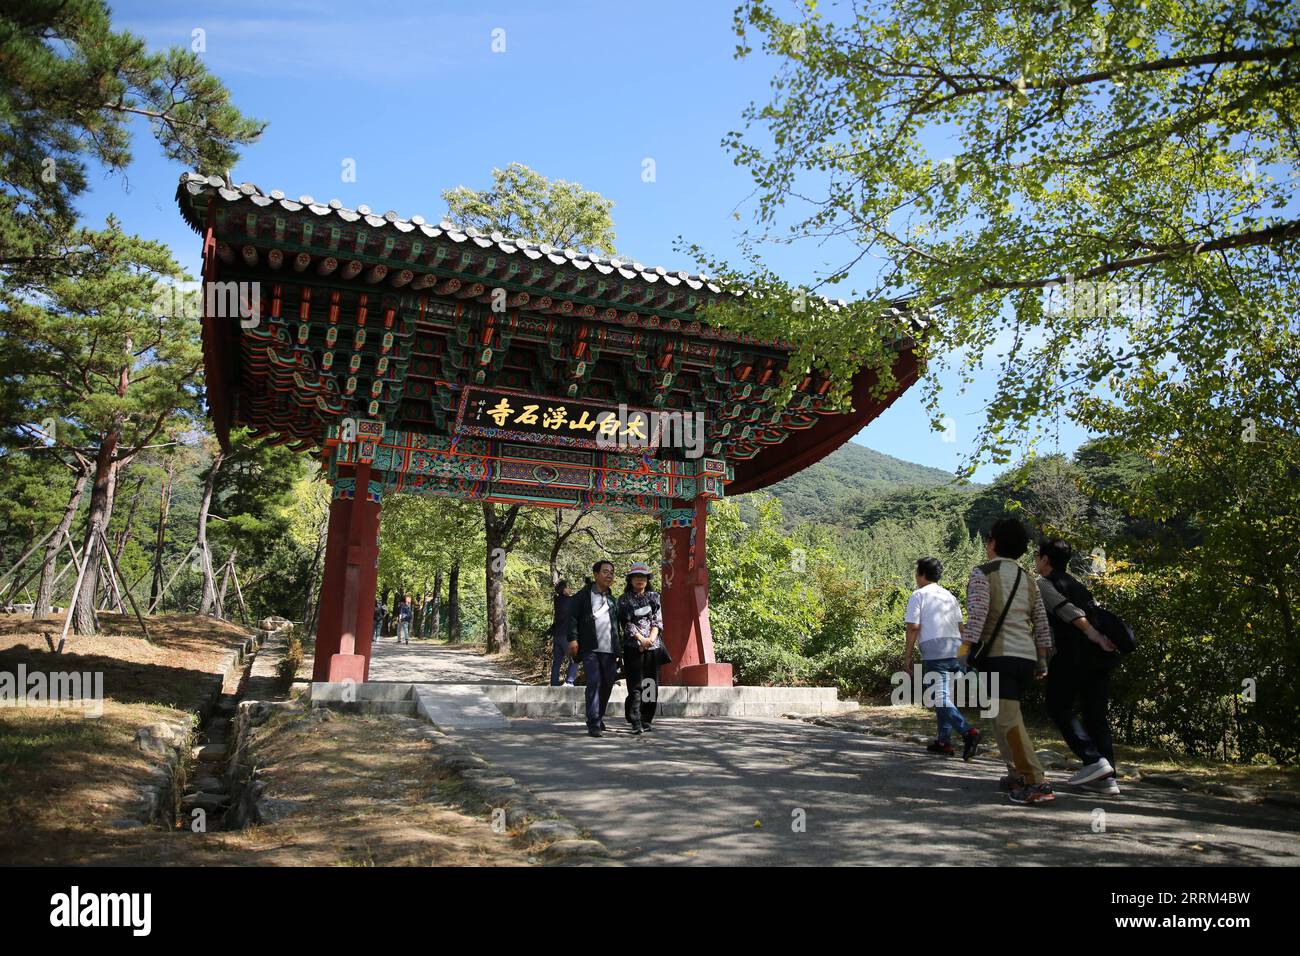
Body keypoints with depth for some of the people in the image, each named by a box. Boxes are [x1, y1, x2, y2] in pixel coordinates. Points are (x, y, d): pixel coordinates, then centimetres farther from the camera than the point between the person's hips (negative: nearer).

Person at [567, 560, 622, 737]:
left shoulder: (613, 600, 20)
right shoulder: (583, 596, 6)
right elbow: (573, 618, -1)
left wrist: (619, 647, 15)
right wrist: (573, 639, -12)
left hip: (610, 650, 5)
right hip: (590, 649, -5)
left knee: (607, 685, 8)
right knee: (594, 683, -12)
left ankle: (599, 718, 25)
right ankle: (594, 724, -10)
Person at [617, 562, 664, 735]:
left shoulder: (654, 597, 14)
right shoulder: (624, 599, 6)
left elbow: (658, 620, 7)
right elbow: (627, 623, -3)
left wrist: (651, 638, -9)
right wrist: (641, 639, -14)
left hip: (654, 646, 3)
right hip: (633, 647, -3)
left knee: (652, 684, 3)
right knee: (635, 685, -9)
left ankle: (646, 721, 11)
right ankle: (636, 723, -12)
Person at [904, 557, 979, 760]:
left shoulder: (918, 595, 0)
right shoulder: (949, 596, 19)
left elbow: (913, 627, -8)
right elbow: (960, 627, 18)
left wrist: (908, 655, -3)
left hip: (934, 652, -7)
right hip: (955, 650, 7)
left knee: (940, 699, -10)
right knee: (945, 696, 16)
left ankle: (968, 732, -27)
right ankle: (944, 742, 18)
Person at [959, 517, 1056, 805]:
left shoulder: (983, 573, -4)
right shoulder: (1027, 579, 17)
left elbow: (976, 617, -16)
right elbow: (1042, 623, 16)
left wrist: (963, 654, -16)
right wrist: (1042, 661, 21)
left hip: (999, 655, -8)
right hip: (1027, 657, 8)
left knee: (1008, 720, -10)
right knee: (1005, 716, 21)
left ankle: (1037, 784, -15)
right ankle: (1017, 775, 20)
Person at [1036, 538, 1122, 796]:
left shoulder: (1044, 584, 0)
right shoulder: (1076, 583, 24)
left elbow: (1070, 612, -13)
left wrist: (1096, 638, -20)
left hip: (1075, 654, -7)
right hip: (1100, 656, 7)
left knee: (1058, 707, 5)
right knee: (1095, 712, 10)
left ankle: (1094, 760, -7)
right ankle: (1107, 778, 7)